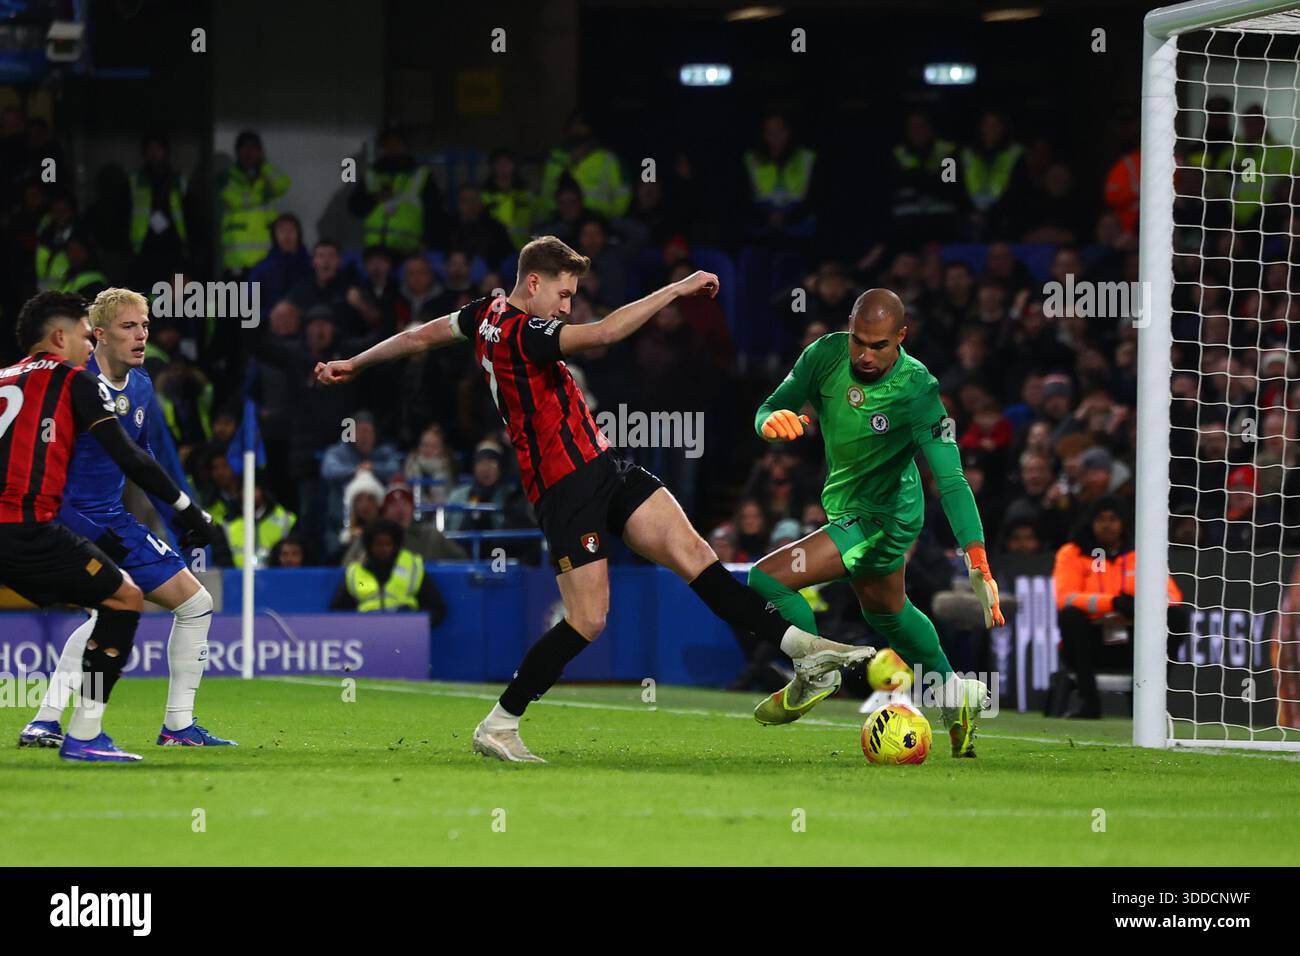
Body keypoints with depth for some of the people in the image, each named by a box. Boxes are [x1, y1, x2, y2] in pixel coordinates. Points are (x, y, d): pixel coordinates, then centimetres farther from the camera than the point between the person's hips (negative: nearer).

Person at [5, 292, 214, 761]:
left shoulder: (5, 380, 22)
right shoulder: (73, 379, 7)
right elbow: (127, 457, 2)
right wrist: (185, 506, 8)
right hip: (28, 526, -6)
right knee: (125, 600, 8)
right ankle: (83, 736, 3)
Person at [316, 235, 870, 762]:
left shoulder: (488, 314, 11)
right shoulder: (522, 333, -18)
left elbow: (421, 336, 25)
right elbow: (604, 333, -31)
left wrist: (354, 364, 40)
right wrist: (676, 289, -24)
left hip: (601, 468, 10)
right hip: (568, 487, -10)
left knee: (693, 553, -2)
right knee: (587, 620, -10)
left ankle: (798, 646, -9)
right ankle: (498, 726, 1)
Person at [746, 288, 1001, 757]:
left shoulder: (917, 391, -30)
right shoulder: (826, 354, -15)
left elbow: (951, 481, -32)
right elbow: (771, 407, -7)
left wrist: (979, 567, -40)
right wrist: (770, 422, -35)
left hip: (883, 520, -7)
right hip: (845, 506, 7)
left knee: (767, 580, -17)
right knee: (886, 610, 29)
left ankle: (815, 677, 7)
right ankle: (954, 694, 50)